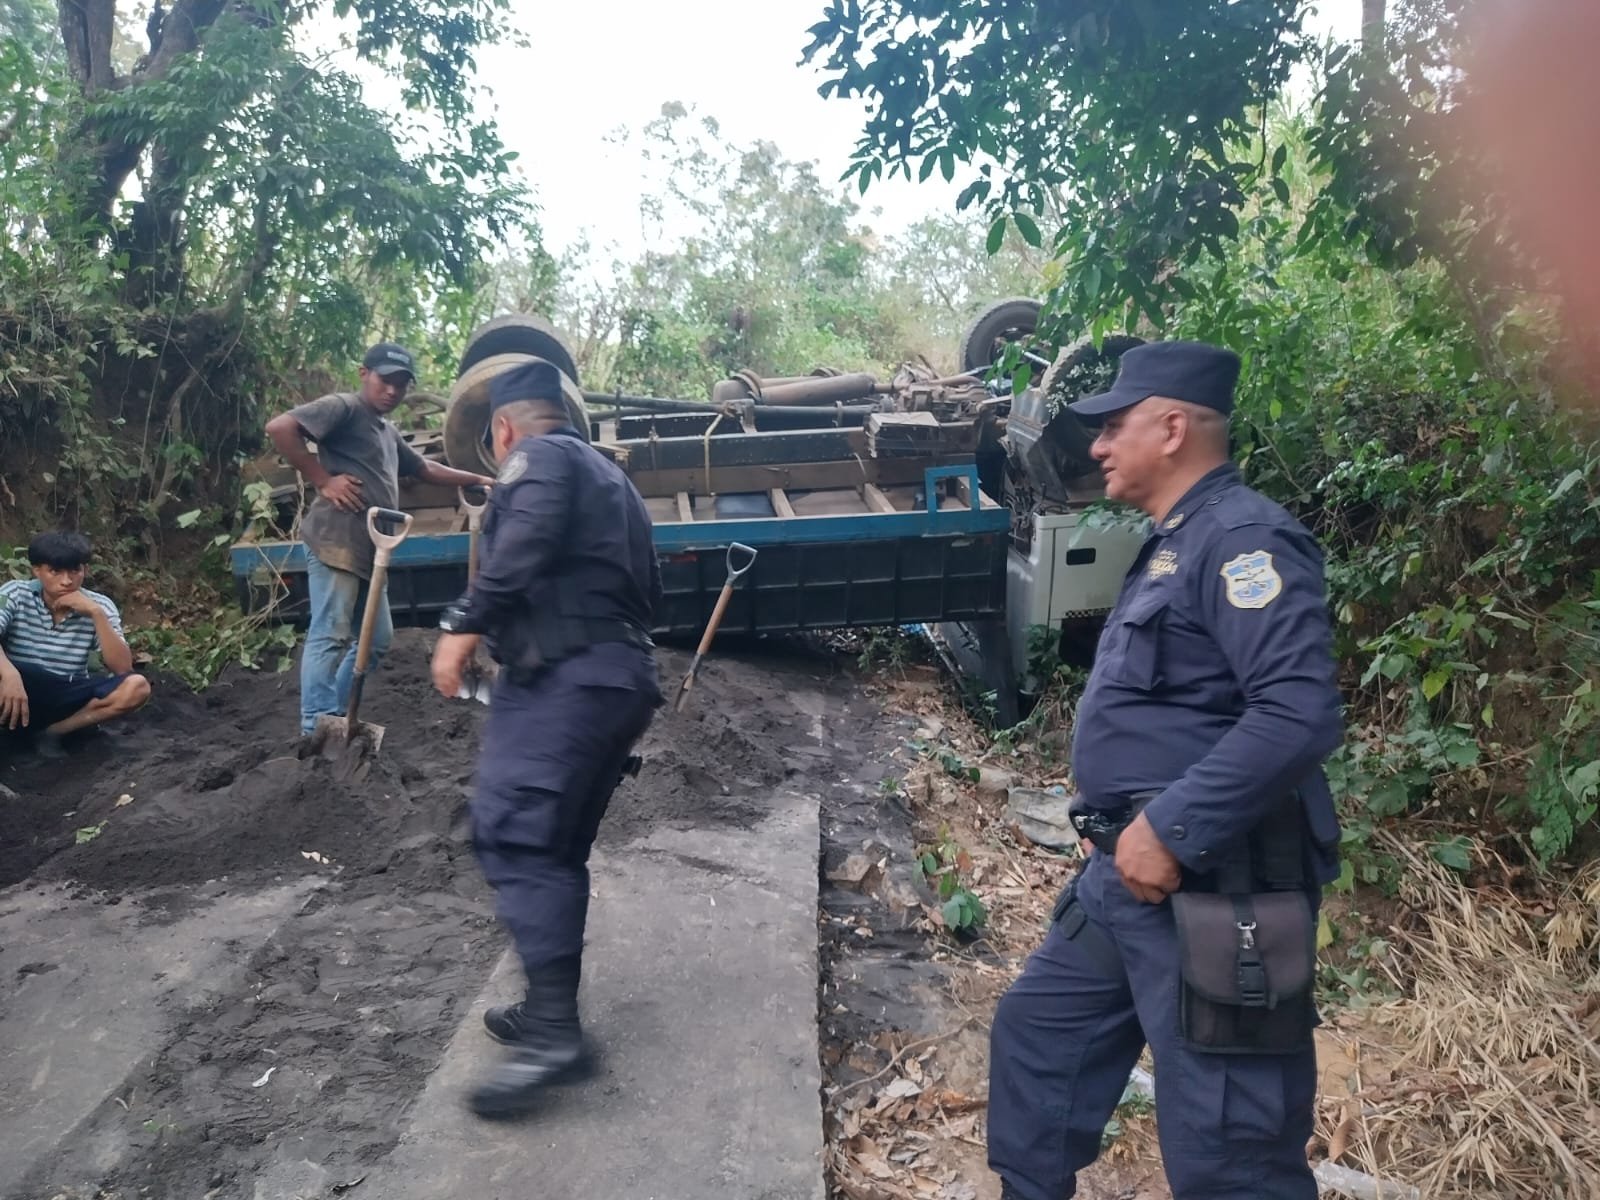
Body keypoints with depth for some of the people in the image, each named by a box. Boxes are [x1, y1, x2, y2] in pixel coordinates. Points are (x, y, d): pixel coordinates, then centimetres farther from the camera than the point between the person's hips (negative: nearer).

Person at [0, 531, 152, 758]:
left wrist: (96, 614, -20)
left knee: (136, 687, -24)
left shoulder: (98, 605, -2)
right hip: (20, 692, -3)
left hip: (67, 699, 3)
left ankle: (51, 732, -13)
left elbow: (122, 668, -13)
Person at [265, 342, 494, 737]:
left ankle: (334, 716, 22)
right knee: (330, 636, -11)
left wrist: (476, 479, 38)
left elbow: (426, 469, 38)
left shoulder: (389, 433, 25)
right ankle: (316, 731, -8)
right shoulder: (344, 407, -3)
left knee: (377, 638, 13)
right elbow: (279, 427, -16)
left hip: (368, 550, 10)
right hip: (336, 542, -10)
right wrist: (322, 480, -14)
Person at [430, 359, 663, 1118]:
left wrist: (464, 629, -17)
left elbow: (522, 550, -20)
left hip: (561, 677, -10)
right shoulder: (610, 476, 27)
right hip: (621, 677, 10)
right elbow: (647, 590, 27)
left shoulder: (539, 458, 0)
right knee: (556, 849, 14)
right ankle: (550, 1013, 20)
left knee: (513, 838, -13)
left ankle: (552, 1032, -18)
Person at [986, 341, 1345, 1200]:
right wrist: (1124, 826, 17)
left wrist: (1170, 827, -25)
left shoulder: (1241, 538, -16)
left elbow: (1299, 712, -27)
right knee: (1035, 1032, 22)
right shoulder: (1172, 544, 16)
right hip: (1130, 872, 10)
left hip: (1212, 890, -10)